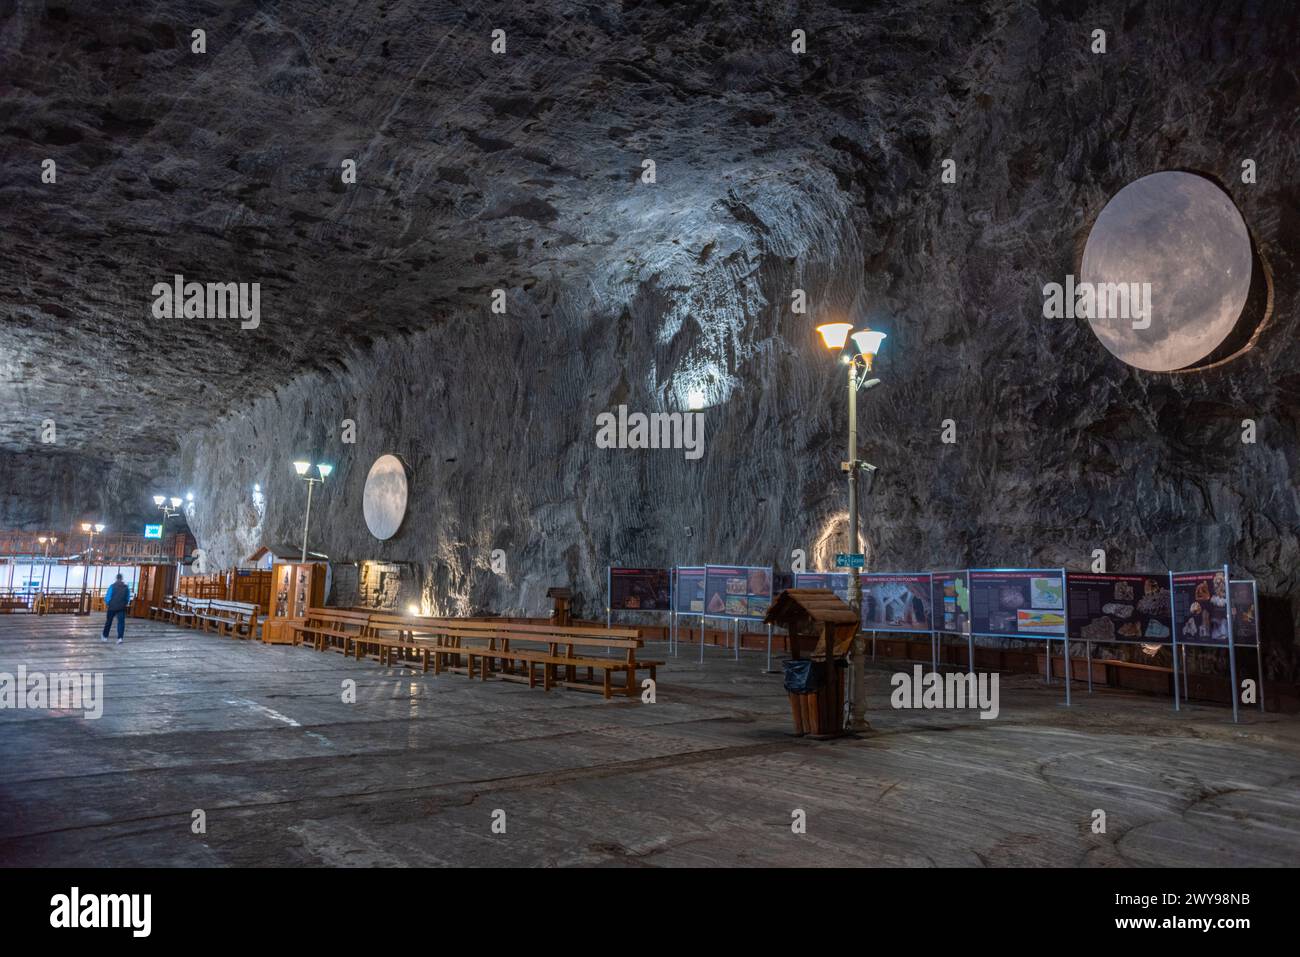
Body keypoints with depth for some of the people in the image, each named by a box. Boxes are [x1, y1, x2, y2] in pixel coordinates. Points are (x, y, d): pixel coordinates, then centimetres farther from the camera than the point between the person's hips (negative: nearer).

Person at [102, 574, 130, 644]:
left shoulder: (112, 586, -6)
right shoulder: (126, 587, 2)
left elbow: (108, 597, -6)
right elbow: (128, 598, 8)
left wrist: (106, 605, 9)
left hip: (112, 607, -1)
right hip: (122, 608, 1)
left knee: (108, 622, 14)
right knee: (121, 622, -2)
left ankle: (105, 636, 28)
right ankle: (120, 638, -16)